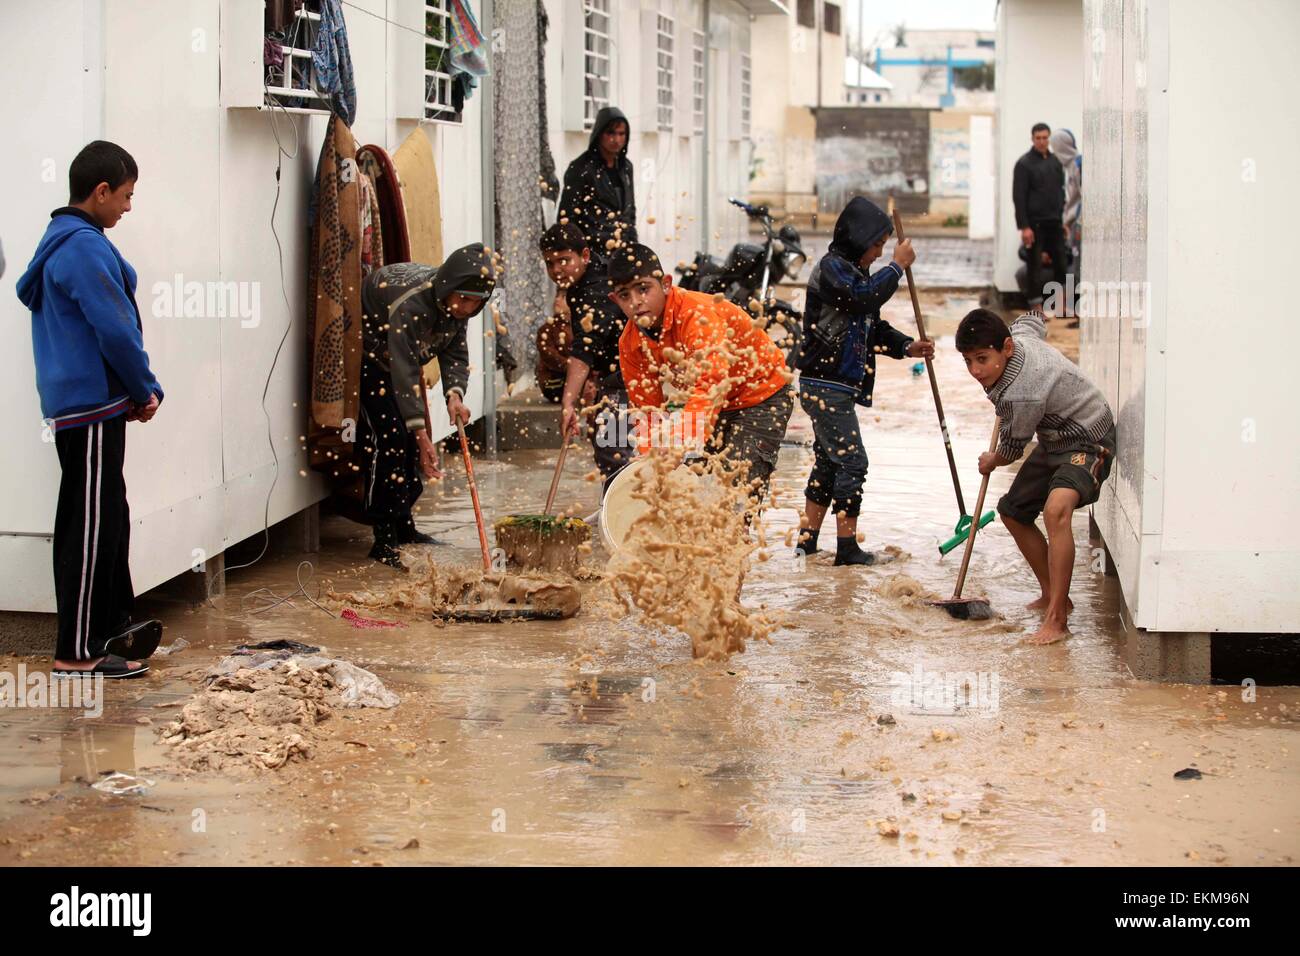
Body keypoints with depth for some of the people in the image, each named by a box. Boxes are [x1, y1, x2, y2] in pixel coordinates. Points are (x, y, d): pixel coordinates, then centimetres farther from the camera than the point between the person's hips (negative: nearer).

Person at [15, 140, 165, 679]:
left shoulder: (61, 243, 15)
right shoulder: (86, 248, -17)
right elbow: (116, 331, -19)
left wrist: (134, 392, 10)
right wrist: (147, 392, -3)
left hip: (78, 403, 10)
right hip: (92, 407, -10)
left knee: (108, 517, 17)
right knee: (90, 524, -5)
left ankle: (113, 626, 27)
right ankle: (77, 654, -1)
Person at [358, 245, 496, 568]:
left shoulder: (455, 304, -14)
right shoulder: (410, 305, -38)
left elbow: (455, 353, -8)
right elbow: (404, 372, -41)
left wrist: (455, 394, -29)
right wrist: (422, 437, -44)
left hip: (400, 356, 8)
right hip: (367, 352, -8)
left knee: (414, 435, 5)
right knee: (389, 434, -18)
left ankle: (404, 528, 16)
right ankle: (384, 540, -17)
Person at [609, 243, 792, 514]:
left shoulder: (698, 313, -32)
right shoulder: (630, 343, -9)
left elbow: (713, 383, -46)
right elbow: (646, 408, -3)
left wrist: (689, 445, -59)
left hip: (762, 397, -7)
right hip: (715, 408, 7)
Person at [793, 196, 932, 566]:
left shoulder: (853, 271, 19)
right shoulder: (831, 267, -12)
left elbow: (874, 327, 21)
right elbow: (866, 297, -30)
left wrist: (907, 346, 5)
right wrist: (897, 266, -18)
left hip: (839, 386, 11)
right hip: (825, 384, -11)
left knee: (828, 463, 14)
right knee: (852, 461, -9)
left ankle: (807, 540, 20)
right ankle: (847, 547, -5)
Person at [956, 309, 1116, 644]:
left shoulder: (1020, 395, -34)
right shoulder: (1018, 333, -10)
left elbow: (1011, 449, -13)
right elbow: (1033, 320, 18)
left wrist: (990, 462, 9)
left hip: (1088, 444, -11)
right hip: (1055, 441, 11)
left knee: (1056, 508, -36)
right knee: (1013, 513, 16)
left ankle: (1056, 620, -35)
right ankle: (1052, 595, 30)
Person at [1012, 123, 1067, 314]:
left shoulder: (1055, 162, 13)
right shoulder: (1024, 164, -6)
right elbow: (1018, 197, -11)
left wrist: (1062, 219, 13)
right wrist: (1024, 226, -17)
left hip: (1054, 222, 6)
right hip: (1035, 223, -6)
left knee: (1061, 263, 7)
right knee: (1036, 266, -1)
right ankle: (1036, 307, 4)